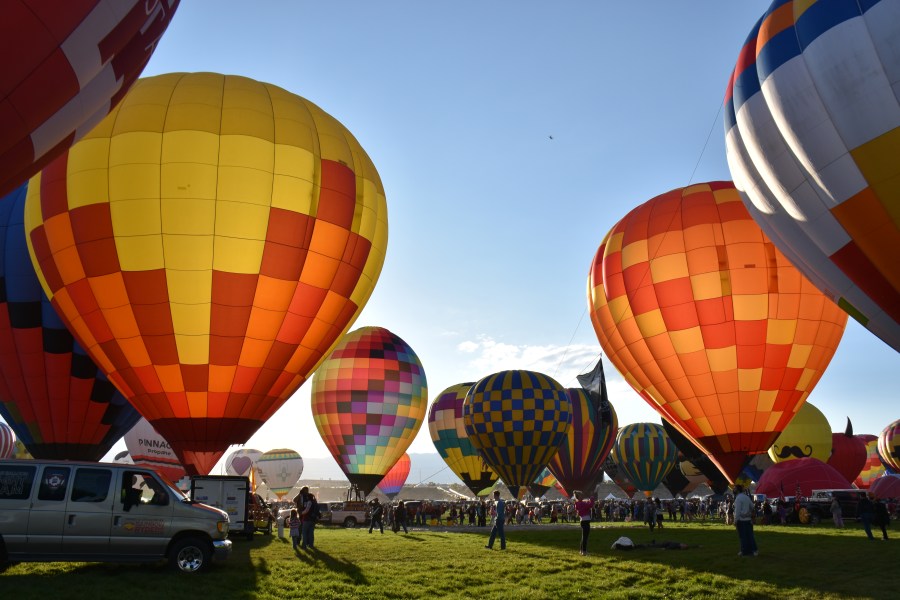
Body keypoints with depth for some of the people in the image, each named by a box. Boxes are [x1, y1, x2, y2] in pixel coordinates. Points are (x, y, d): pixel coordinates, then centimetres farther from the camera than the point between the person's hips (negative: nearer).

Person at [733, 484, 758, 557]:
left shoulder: (738, 498, -13)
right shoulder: (747, 497, 10)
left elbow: (737, 510, -17)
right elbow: (752, 507, 15)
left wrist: (735, 521, -16)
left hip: (741, 520, -7)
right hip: (748, 519, 7)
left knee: (743, 536, 0)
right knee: (750, 535, 10)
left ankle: (744, 551, 6)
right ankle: (753, 550, 11)